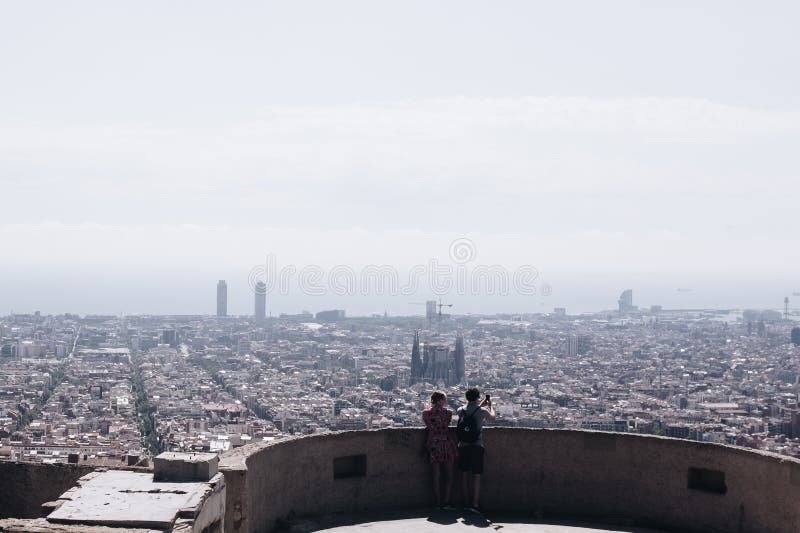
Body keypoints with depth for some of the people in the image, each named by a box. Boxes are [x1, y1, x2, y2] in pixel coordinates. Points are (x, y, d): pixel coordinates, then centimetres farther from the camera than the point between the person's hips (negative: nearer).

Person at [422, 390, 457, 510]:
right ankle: (447, 502, -2)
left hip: (433, 445, 1)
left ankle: (438, 503, 8)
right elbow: (447, 424, 11)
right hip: (447, 444, -1)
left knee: (436, 476, 7)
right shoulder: (448, 412, -3)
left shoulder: (426, 413, -2)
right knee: (449, 475, 6)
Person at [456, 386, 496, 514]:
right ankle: (475, 504, -6)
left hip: (462, 446, 3)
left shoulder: (461, 410, 2)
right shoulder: (482, 411, -6)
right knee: (476, 476, 0)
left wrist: (481, 405, 33)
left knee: (465, 475, 10)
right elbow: (493, 417, 16)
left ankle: (465, 503, 14)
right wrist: (490, 405, 32)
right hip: (476, 446, -3)